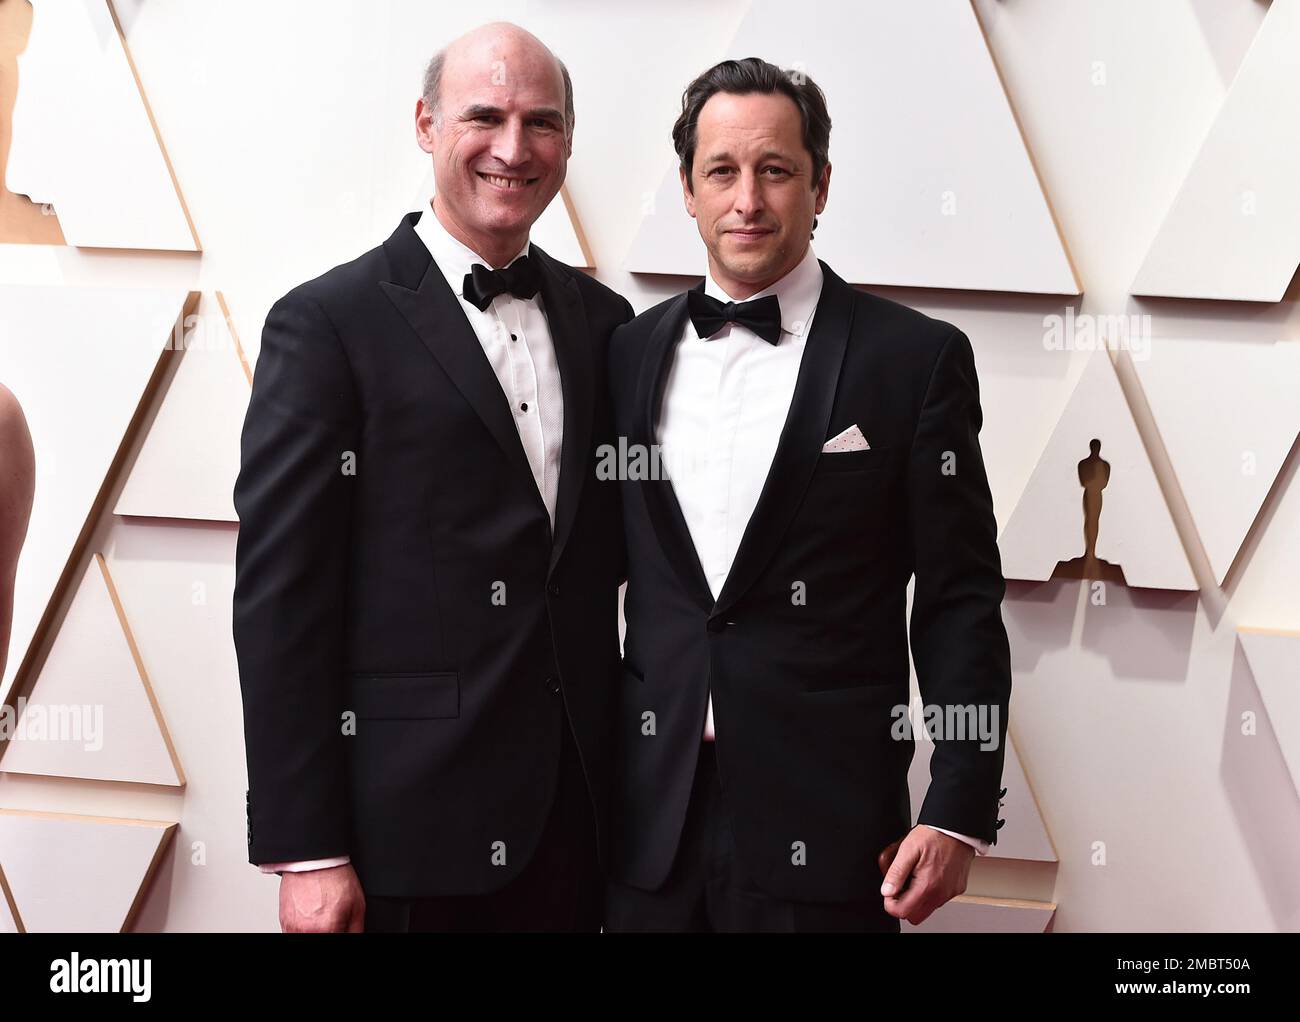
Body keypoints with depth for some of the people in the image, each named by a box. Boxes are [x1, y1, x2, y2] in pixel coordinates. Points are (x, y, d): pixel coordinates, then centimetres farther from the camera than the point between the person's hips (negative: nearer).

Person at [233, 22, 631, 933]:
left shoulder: (604, 321, 9)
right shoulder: (327, 323, -7)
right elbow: (279, 598, -9)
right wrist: (305, 853, -12)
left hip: (580, 813, 5)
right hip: (408, 824, -4)